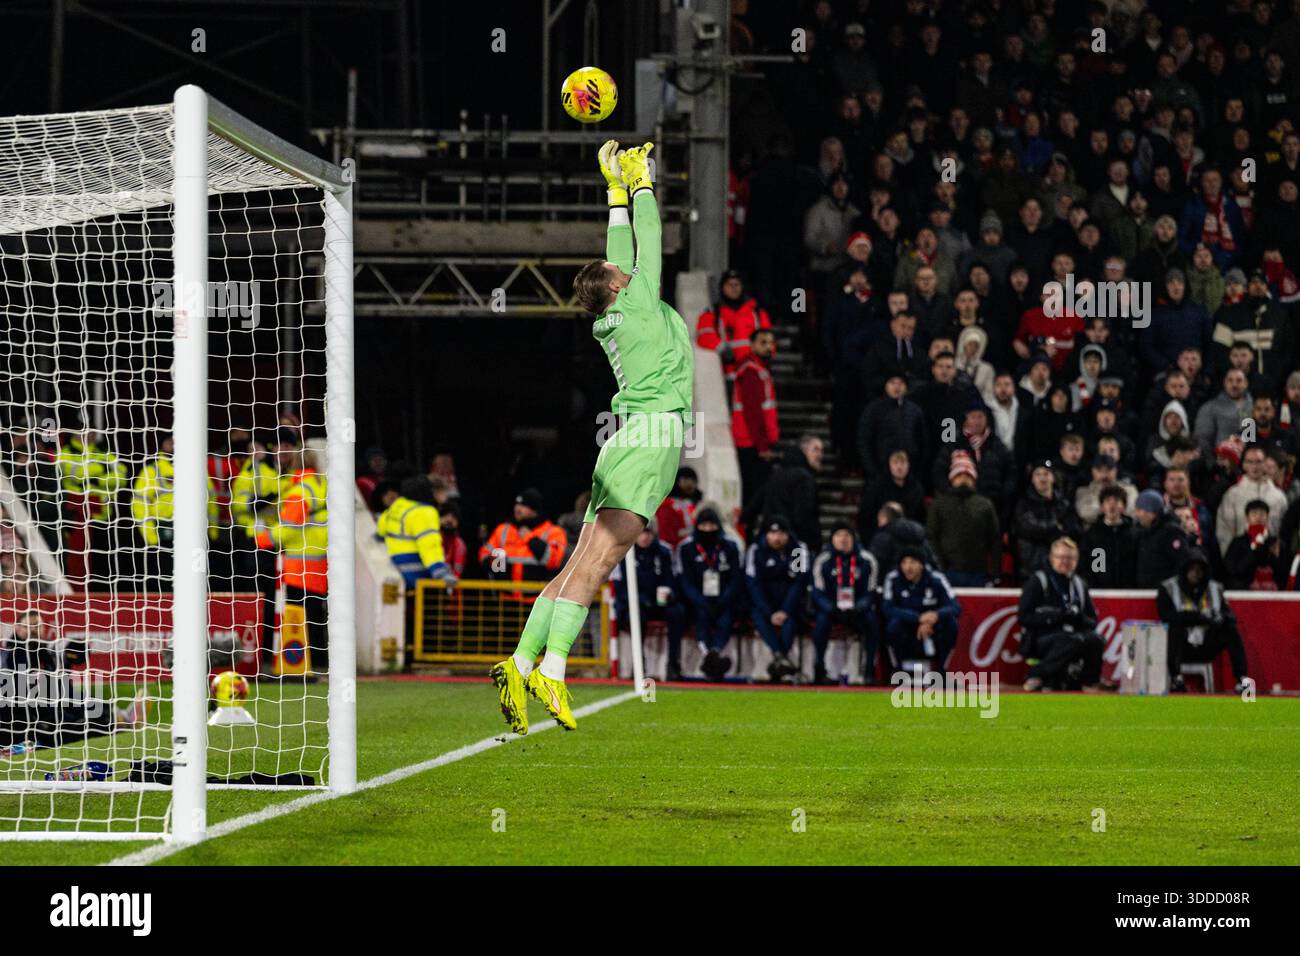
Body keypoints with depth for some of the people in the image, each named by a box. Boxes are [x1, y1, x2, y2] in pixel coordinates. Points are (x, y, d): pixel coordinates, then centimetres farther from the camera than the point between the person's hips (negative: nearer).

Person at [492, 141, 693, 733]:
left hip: (629, 442, 8)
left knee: (580, 566, 3)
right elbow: (648, 240, 10)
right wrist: (640, 183, 23)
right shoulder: (639, 304, 0)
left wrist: (619, 191, 37)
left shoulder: (612, 318, 19)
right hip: (652, 437, -8)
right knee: (597, 558, -19)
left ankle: (521, 663, -6)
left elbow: (623, 251, 32)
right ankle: (551, 670, -30)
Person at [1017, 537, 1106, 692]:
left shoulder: (1079, 585, 16)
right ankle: (1037, 674, -27)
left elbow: (1093, 621, 15)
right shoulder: (1037, 582, 0)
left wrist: (1080, 619, -9)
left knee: (1095, 639, -28)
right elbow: (1025, 618, -9)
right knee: (1076, 640, -36)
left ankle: (1089, 682, -11)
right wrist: (1057, 617, -18)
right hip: (1041, 640, -5)